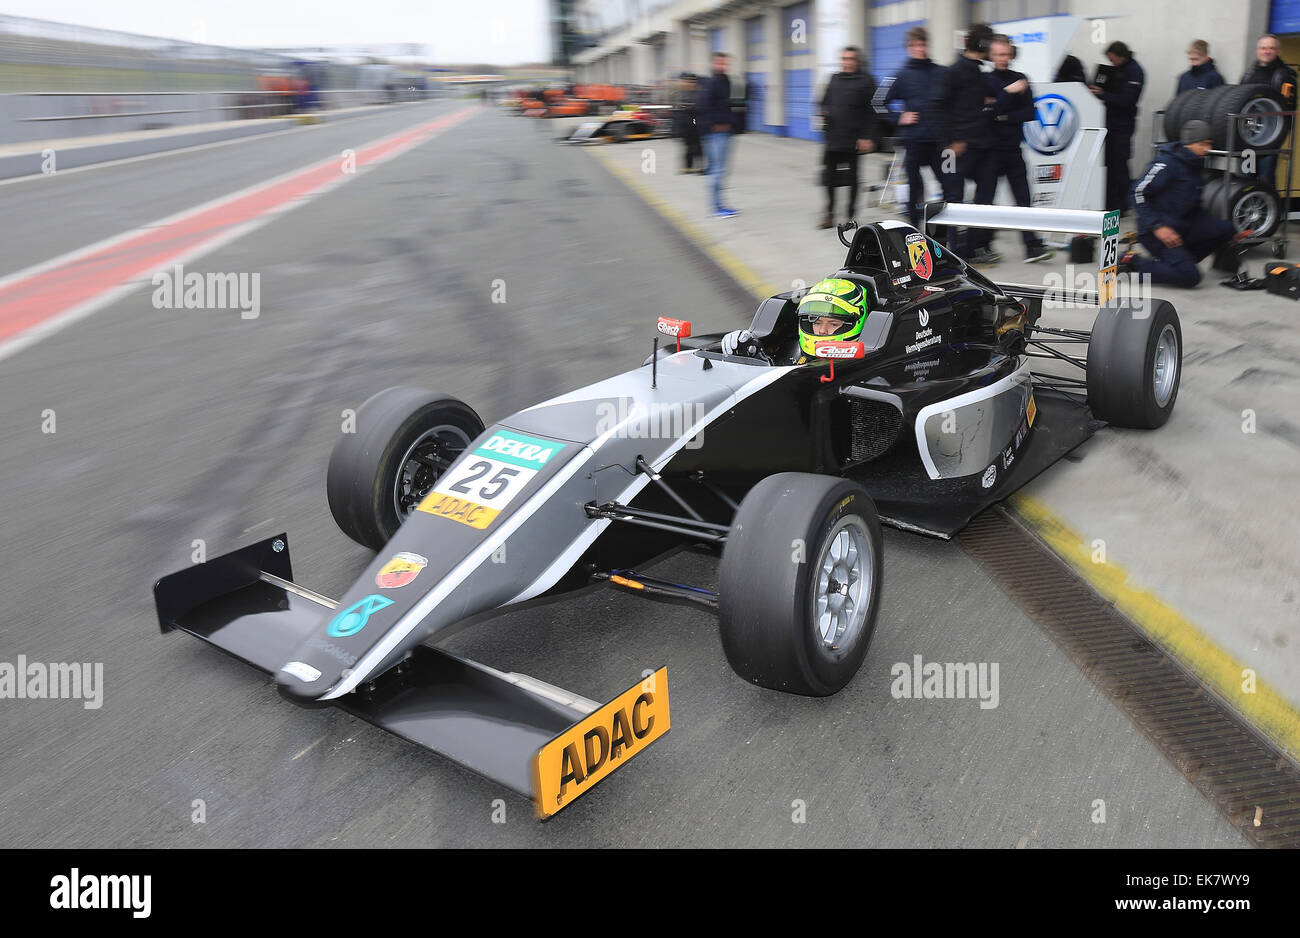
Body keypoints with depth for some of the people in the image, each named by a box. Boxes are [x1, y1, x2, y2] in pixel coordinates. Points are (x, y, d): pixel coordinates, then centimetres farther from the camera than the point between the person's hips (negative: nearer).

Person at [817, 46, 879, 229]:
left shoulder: (866, 81, -3)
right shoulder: (835, 79, 12)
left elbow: (872, 112, -6)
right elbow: (825, 103, 20)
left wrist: (868, 137, -13)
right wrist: (825, 113, -3)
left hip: (854, 140, -4)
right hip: (833, 138, 4)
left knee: (852, 178, 4)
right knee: (830, 176, 2)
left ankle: (850, 215, 14)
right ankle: (829, 213, 11)